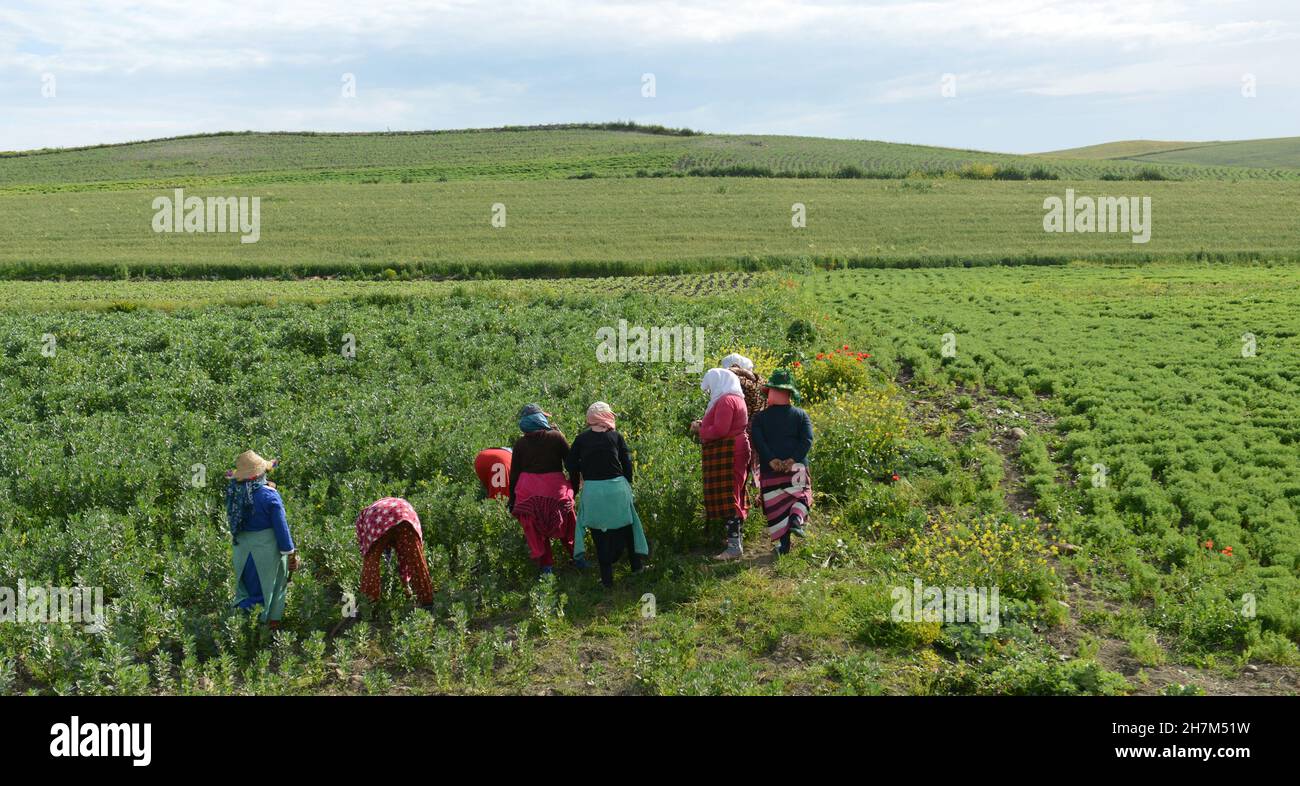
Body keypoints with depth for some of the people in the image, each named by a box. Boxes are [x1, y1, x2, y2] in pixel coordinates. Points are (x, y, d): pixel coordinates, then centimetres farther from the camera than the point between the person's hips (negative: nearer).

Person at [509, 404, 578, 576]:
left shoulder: (520, 443, 1)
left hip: (528, 491, 0)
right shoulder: (556, 436, -2)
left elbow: (514, 473, 4)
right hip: (555, 489, 0)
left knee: (535, 530, 13)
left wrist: (512, 498, 11)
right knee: (567, 525, 17)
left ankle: (545, 565, 14)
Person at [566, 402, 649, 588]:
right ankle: (636, 565, 29)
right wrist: (627, 486, 13)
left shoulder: (581, 439, 2)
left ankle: (607, 577, 10)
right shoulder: (616, 436, 0)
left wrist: (576, 487, 15)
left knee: (600, 534, 9)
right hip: (617, 488, 0)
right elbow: (627, 463, 1)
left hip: (591, 491, 0)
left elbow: (571, 464, 3)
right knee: (625, 527, 20)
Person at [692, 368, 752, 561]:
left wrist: (699, 429, -7)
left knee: (727, 499, -11)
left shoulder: (725, 400, -14)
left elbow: (719, 430, -22)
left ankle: (734, 546, -12)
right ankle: (737, 538, 22)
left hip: (726, 456, -11)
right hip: (732, 454, 11)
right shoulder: (735, 398, 20)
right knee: (733, 497, 15)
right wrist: (704, 425, 10)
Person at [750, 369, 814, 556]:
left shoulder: (760, 417, 2)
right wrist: (793, 459, -14)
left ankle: (783, 544, 5)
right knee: (802, 496, 19)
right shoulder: (801, 415, 4)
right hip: (797, 467, 1)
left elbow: (758, 441, -12)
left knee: (776, 505, 7)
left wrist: (771, 460, -15)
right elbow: (807, 440, -9)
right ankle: (796, 519, -11)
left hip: (770, 470, 0)